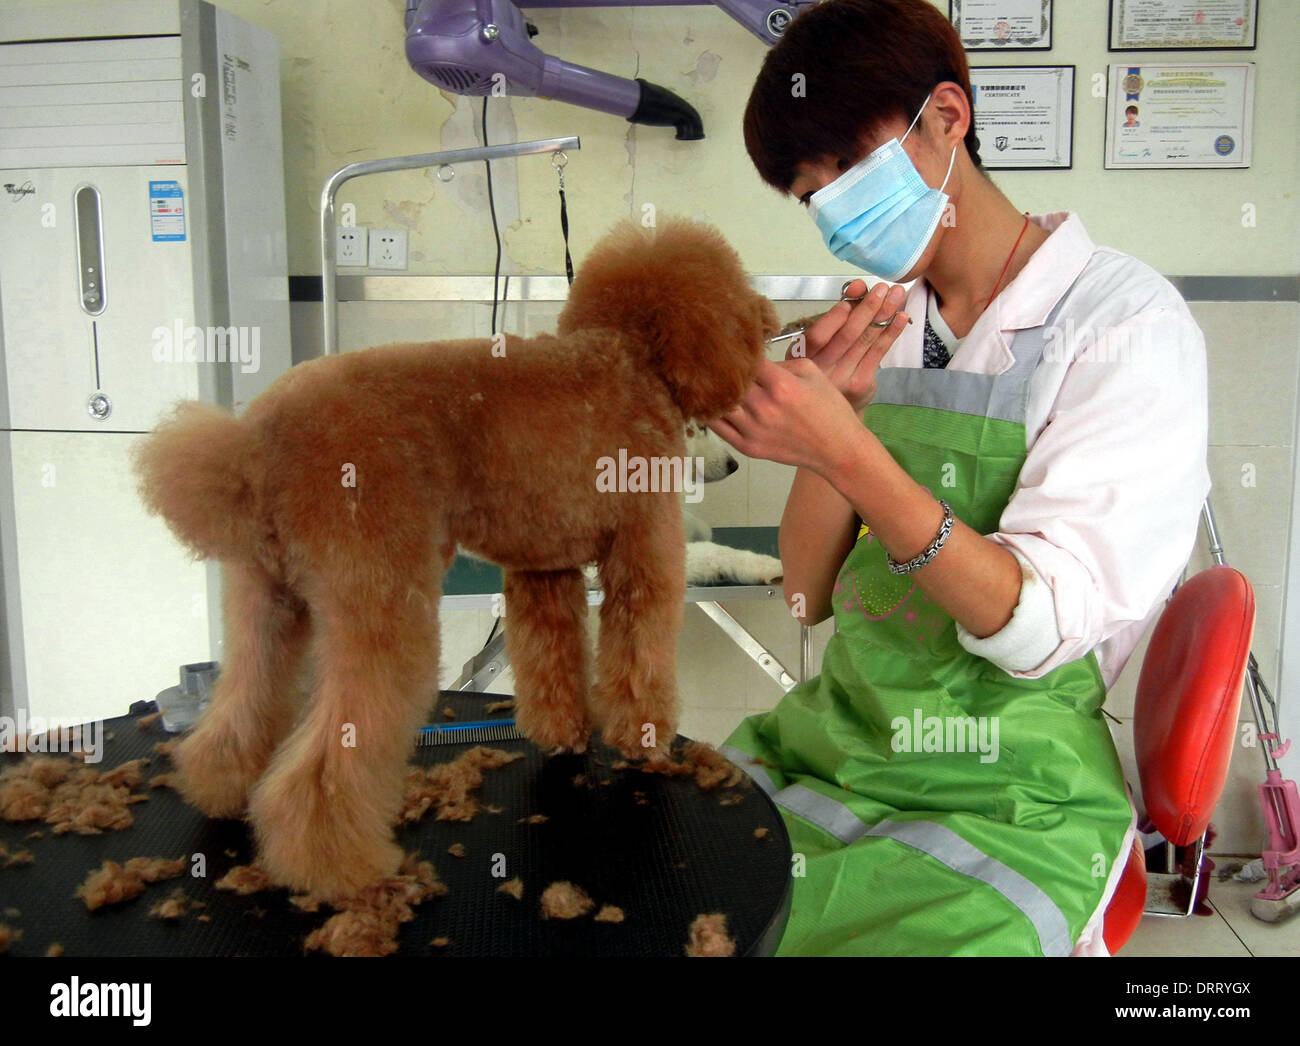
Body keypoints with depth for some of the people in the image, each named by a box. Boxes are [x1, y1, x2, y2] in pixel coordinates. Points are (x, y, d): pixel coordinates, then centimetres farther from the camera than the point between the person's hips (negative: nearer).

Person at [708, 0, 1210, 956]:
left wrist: (847, 451, -28)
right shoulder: (884, 322, 8)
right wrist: (831, 410, -11)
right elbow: (809, 595, 5)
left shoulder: (1127, 321, -9)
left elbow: (1037, 627, -18)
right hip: (833, 735, 5)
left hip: (1001, 796, -4)